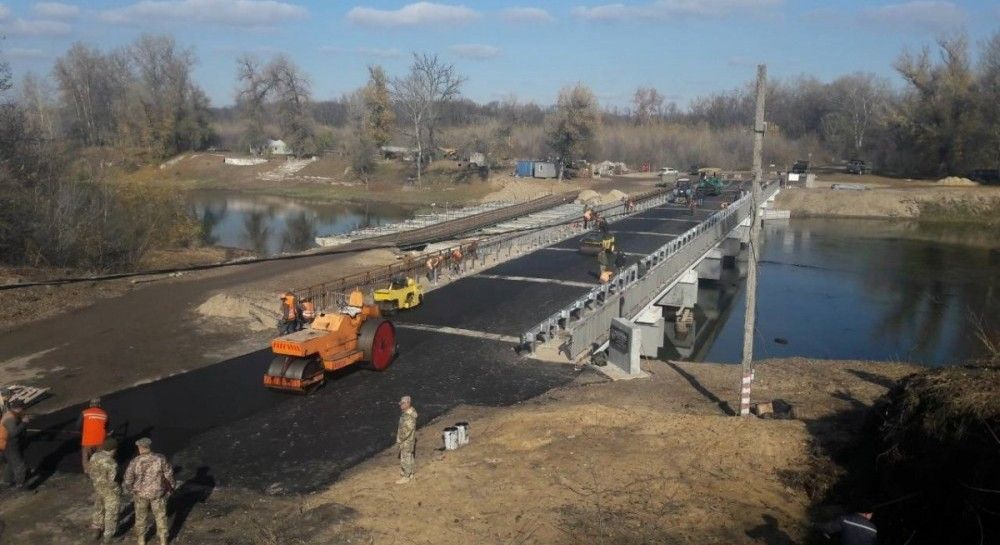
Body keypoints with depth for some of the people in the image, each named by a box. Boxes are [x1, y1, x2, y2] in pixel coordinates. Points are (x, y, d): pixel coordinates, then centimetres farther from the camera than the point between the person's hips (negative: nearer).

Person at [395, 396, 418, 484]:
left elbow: (407, 431, -27)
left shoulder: (409, 416, -29)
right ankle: (409, 473, 34)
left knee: (405, 459, 3)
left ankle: (406, 477, 15)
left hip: (407, 441, -10)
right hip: (407, 440, 10)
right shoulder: (407, 412, 2)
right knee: (408, 457, 21)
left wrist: (399, 440, -18)